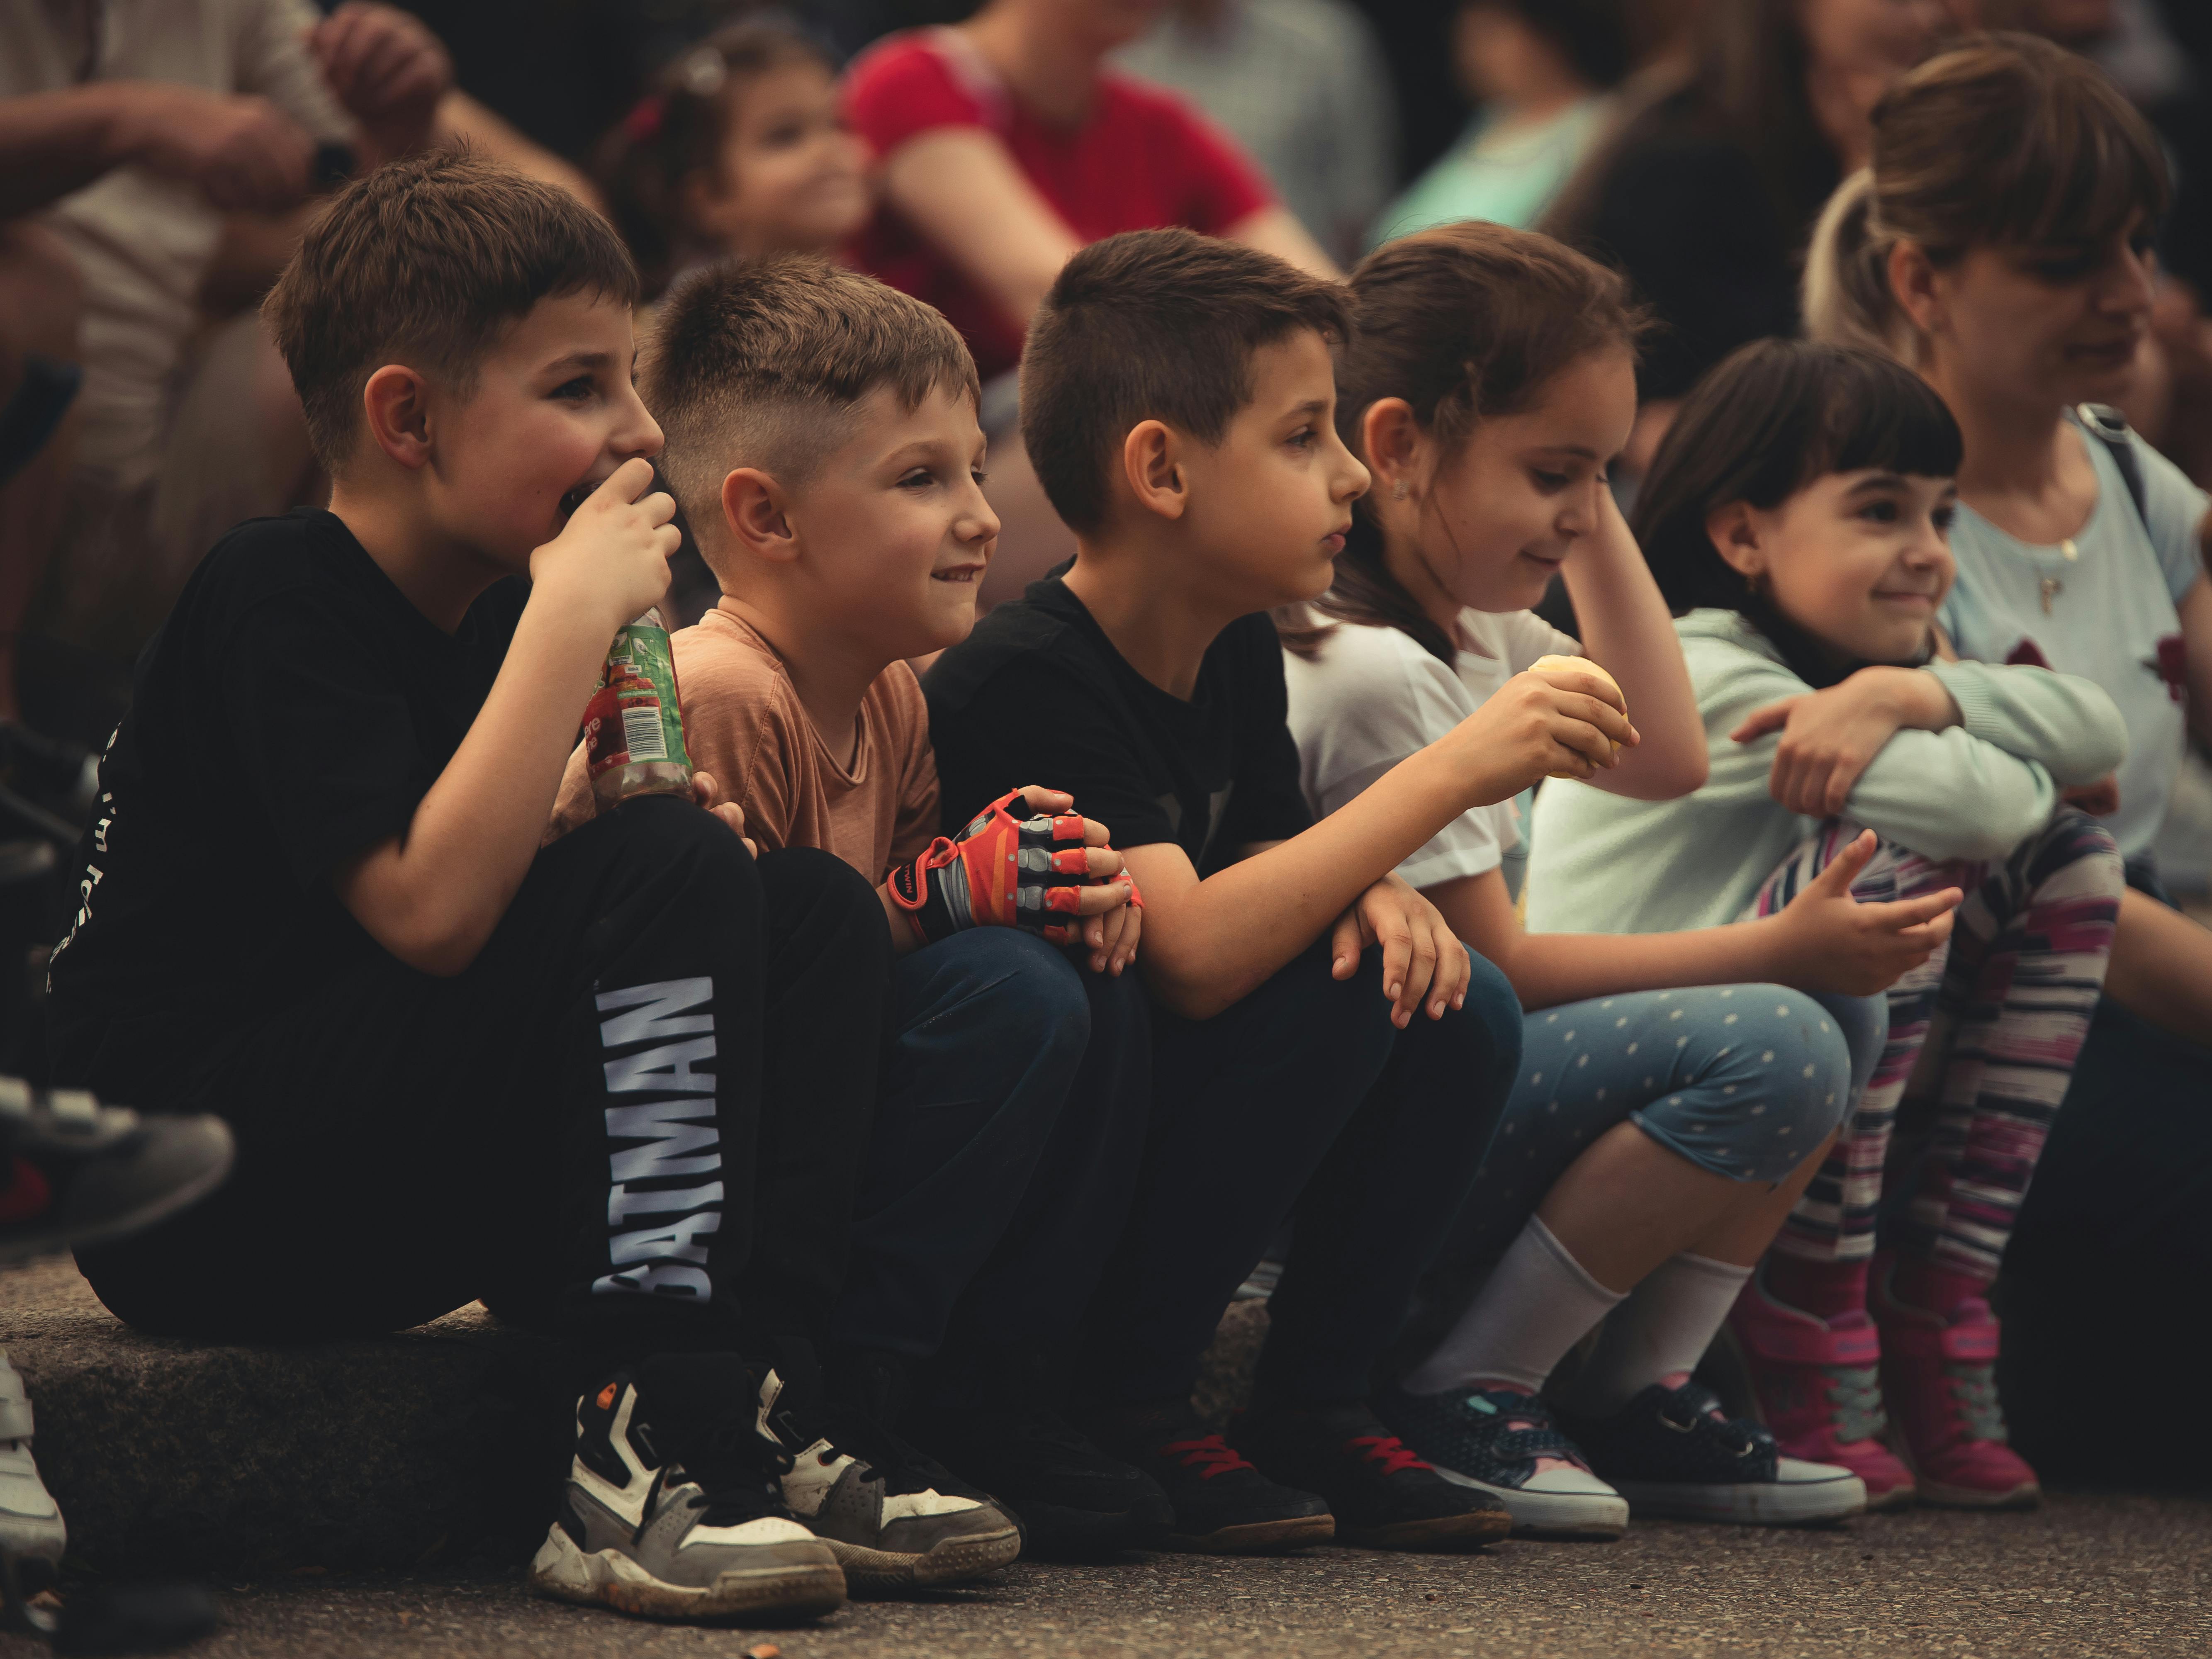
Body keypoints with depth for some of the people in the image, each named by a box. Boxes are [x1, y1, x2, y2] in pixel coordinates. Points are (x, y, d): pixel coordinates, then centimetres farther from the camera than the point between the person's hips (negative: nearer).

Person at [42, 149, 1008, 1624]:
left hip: (381, 1208, 9)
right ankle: (648, 1459, -29)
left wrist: (605, 813, -3)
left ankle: (755, 1399, -15)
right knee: (664, 881, -25)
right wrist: (576, 613, -24)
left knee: (817, 909, -1)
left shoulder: (483, 613, 12)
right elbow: (428, 910, -29)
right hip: (191, 1211, -9)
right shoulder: (277, 602, -15)